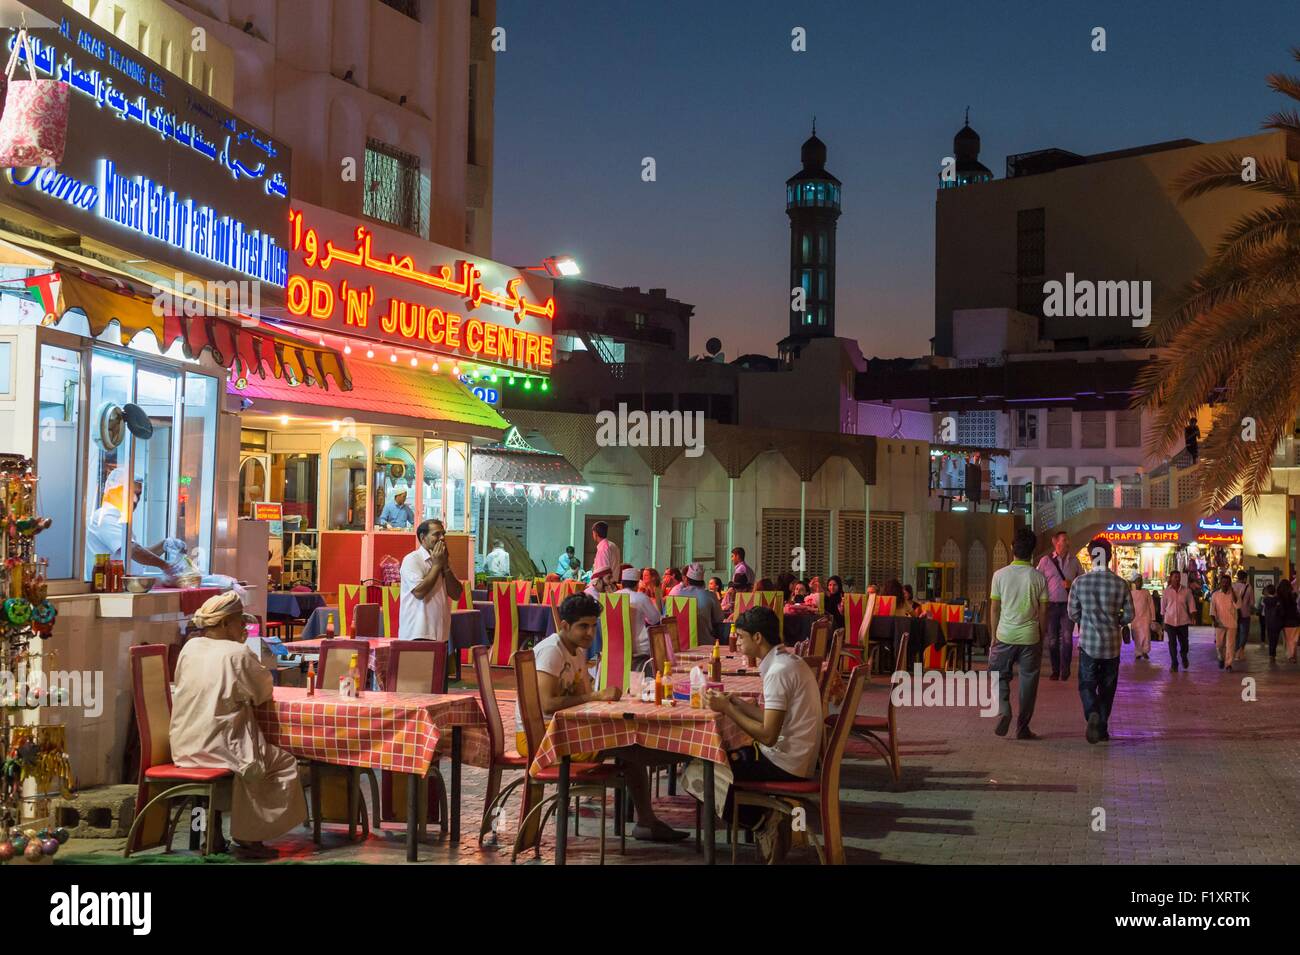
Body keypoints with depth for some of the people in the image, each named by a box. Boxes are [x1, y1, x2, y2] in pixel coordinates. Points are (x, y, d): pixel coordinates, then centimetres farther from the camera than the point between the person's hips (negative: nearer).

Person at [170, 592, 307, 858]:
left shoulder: (190, 648, 6)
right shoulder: (237, 653, -13)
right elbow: (264, 690, -1)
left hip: (185, 747, 8)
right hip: (219, 746, -8)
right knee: (284, 764, 6)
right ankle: (248, 837, 6)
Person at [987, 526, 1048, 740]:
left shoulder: (1000, 574, -4)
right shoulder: (1038, 577, -3)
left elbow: (994, 608, 0)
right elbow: (1043, 612, 0)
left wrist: (994, 636, 9)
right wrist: (1041, 638, 11)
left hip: (1005, 635, 0)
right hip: (1030, 637, 0)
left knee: (1000, 675, 15)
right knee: (1028, 681, 9)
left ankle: (1003, 710, -8)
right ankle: (1023, 727, 13)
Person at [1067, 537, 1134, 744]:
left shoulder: (1079, 582, -8)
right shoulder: (1120, 584, -7)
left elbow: (1073, 613, 1)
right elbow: (1129, 616, 0)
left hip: (1088, 643, -1)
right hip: (1112, 645, 1)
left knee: (1087, 684, 5)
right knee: (1107, 687, 14)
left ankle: (1093, 714, -22)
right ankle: (1102, 728, 17)